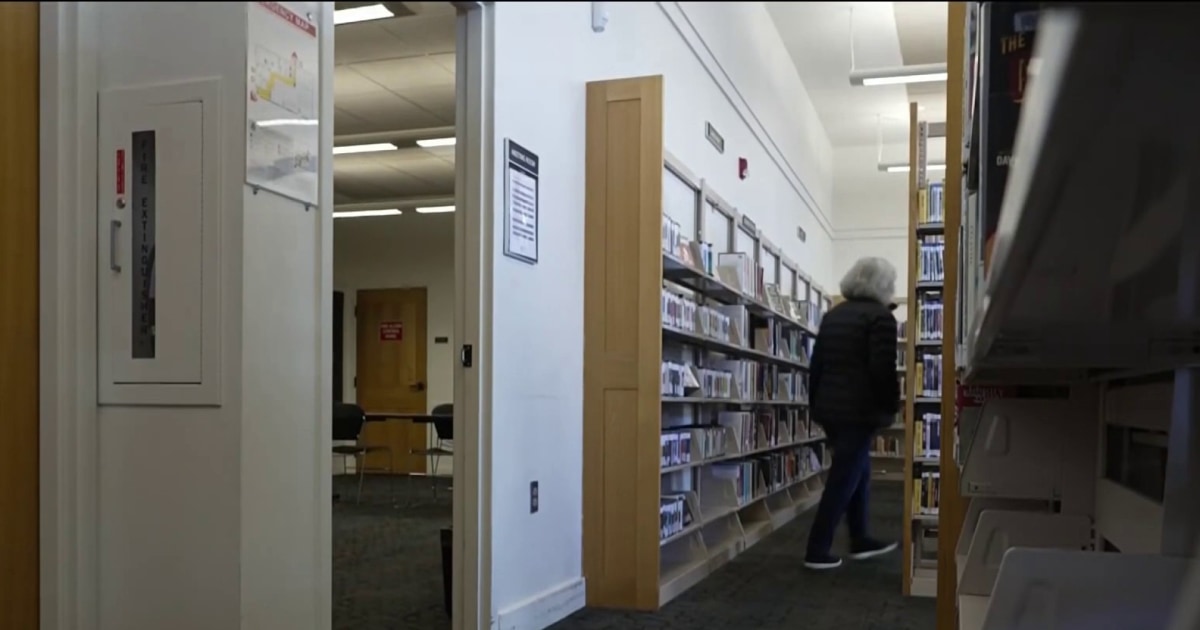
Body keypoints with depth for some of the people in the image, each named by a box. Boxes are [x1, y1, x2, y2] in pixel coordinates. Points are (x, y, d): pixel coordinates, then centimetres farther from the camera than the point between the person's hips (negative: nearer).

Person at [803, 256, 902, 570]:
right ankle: (817, 551, 0)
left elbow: (817, 364, 14)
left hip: (829, 408, 8)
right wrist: (892, 404, -2)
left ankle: (860, 541, 27)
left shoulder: (833, 314, 14)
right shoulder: (880, 316, -9)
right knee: (844, 480, -2)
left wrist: (816, 405, 20)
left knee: (857, 473, 20)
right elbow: (883, 370, -16)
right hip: (859, 410, -8)